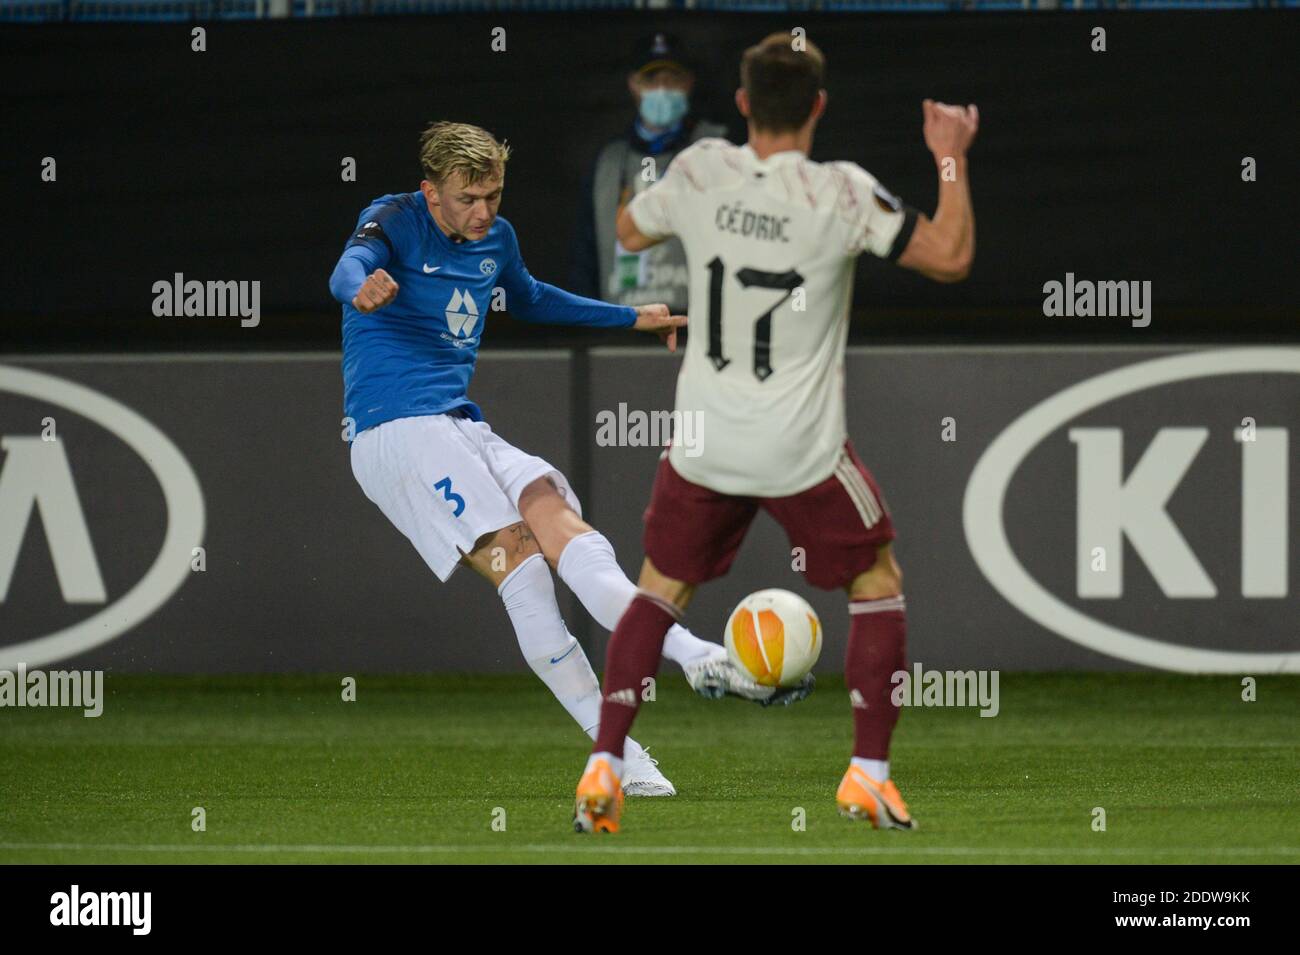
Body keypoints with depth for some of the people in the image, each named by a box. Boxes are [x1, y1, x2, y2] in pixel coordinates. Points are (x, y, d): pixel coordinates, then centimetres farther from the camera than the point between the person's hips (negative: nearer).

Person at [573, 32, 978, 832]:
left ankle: (603, 769, 8)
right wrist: (952, 161, -1)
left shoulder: (700, 172, -7)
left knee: (661, 589, 19)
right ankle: (869, 774, 11)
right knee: (878, 583, 17)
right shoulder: (841, 194, -16)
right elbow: (951, 257, -13)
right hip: (802, 452, -3)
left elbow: (630, 232, 13)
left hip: (703, 445, 3)